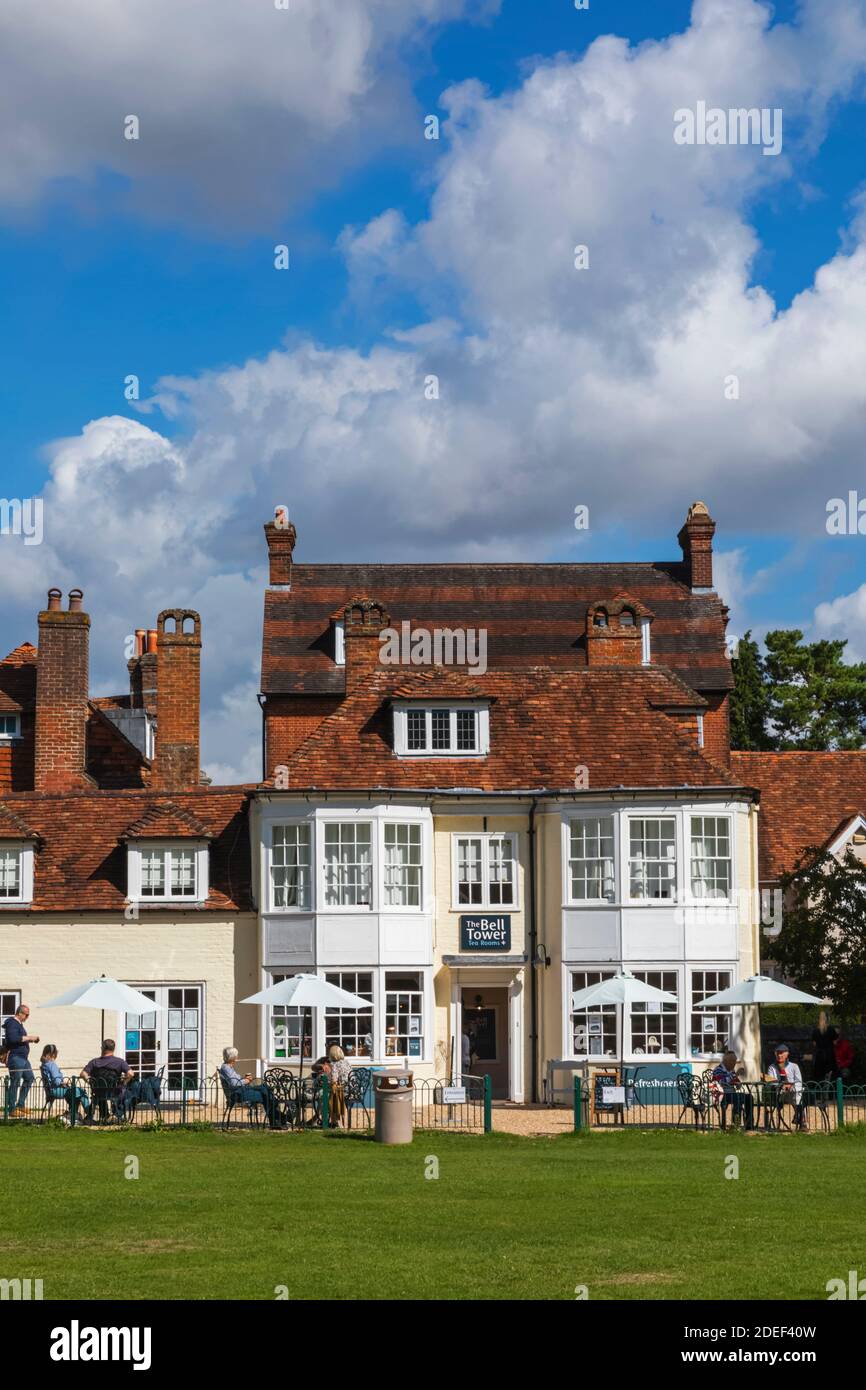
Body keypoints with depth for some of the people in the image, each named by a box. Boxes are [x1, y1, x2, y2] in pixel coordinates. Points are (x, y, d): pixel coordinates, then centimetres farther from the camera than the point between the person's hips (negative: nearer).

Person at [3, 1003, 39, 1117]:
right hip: (15, 1057, -10)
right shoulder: (12, 1023, -12)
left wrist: (31, 1039, 10)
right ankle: (12, 1110, -3)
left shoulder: (20, 1024, 19)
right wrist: (29, 1037, -21)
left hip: (23, 1058, 10)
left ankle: (21, 1104, 19)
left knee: (29, 1078, 12)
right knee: (15, 1083, -6)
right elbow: (13, 1038, -25)